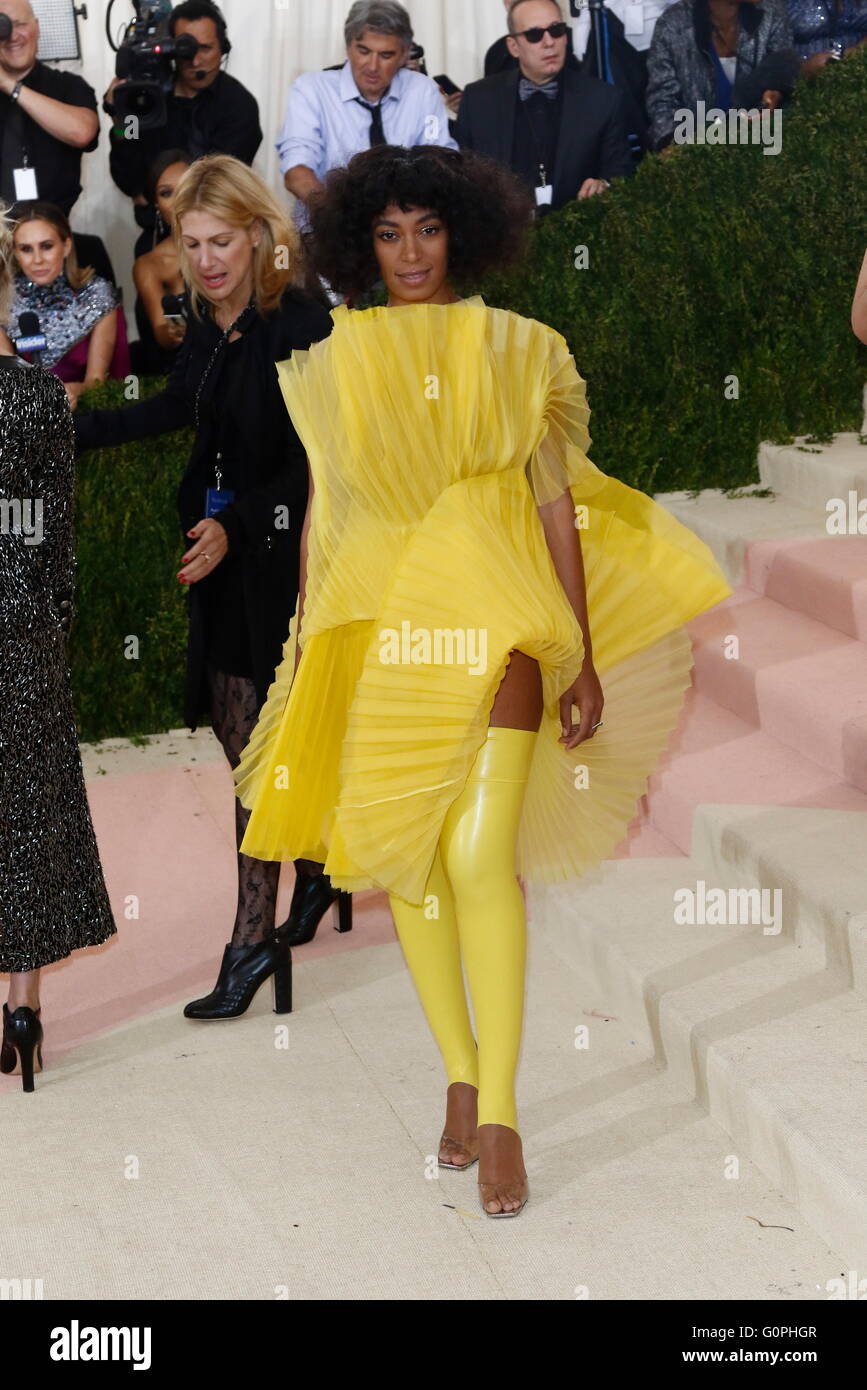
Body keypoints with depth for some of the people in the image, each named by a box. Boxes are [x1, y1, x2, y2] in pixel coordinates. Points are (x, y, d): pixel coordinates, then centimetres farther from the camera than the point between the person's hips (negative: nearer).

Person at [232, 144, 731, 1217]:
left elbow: (557, 506, 3)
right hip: (377, 633, 3)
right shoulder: (335, 362, 10)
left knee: (478, 855, -16)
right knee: (406, 858, 5)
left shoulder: (518, 351, 5)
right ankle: (460, 1077, 21)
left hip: (495, 628, -3)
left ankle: (498, 1116, -11)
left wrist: (584, 661, -1)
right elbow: (321, 511, 14)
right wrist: (304, 644, 11)